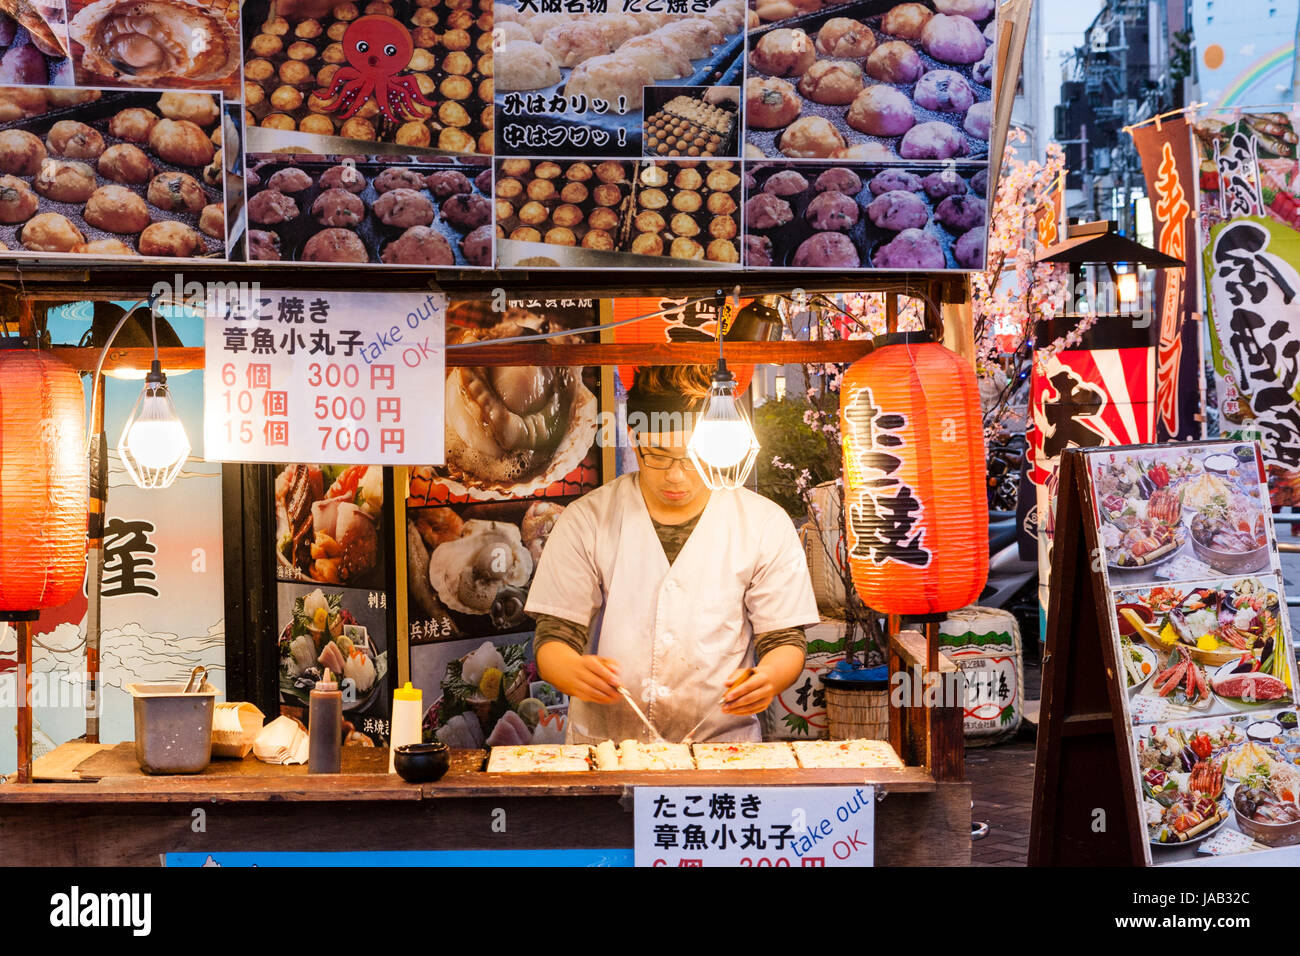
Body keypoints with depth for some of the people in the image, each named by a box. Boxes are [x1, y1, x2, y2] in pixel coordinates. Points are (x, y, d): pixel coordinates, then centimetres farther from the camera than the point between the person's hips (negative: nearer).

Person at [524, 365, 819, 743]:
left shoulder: (765, 525, 4)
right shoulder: (585, 522, 4)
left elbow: (785, 641, 7)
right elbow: (554, 638, 4)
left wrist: (769, 677, -15)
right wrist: (575, 671, -19)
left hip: (722, 743, 0)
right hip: (602, 745, 0)